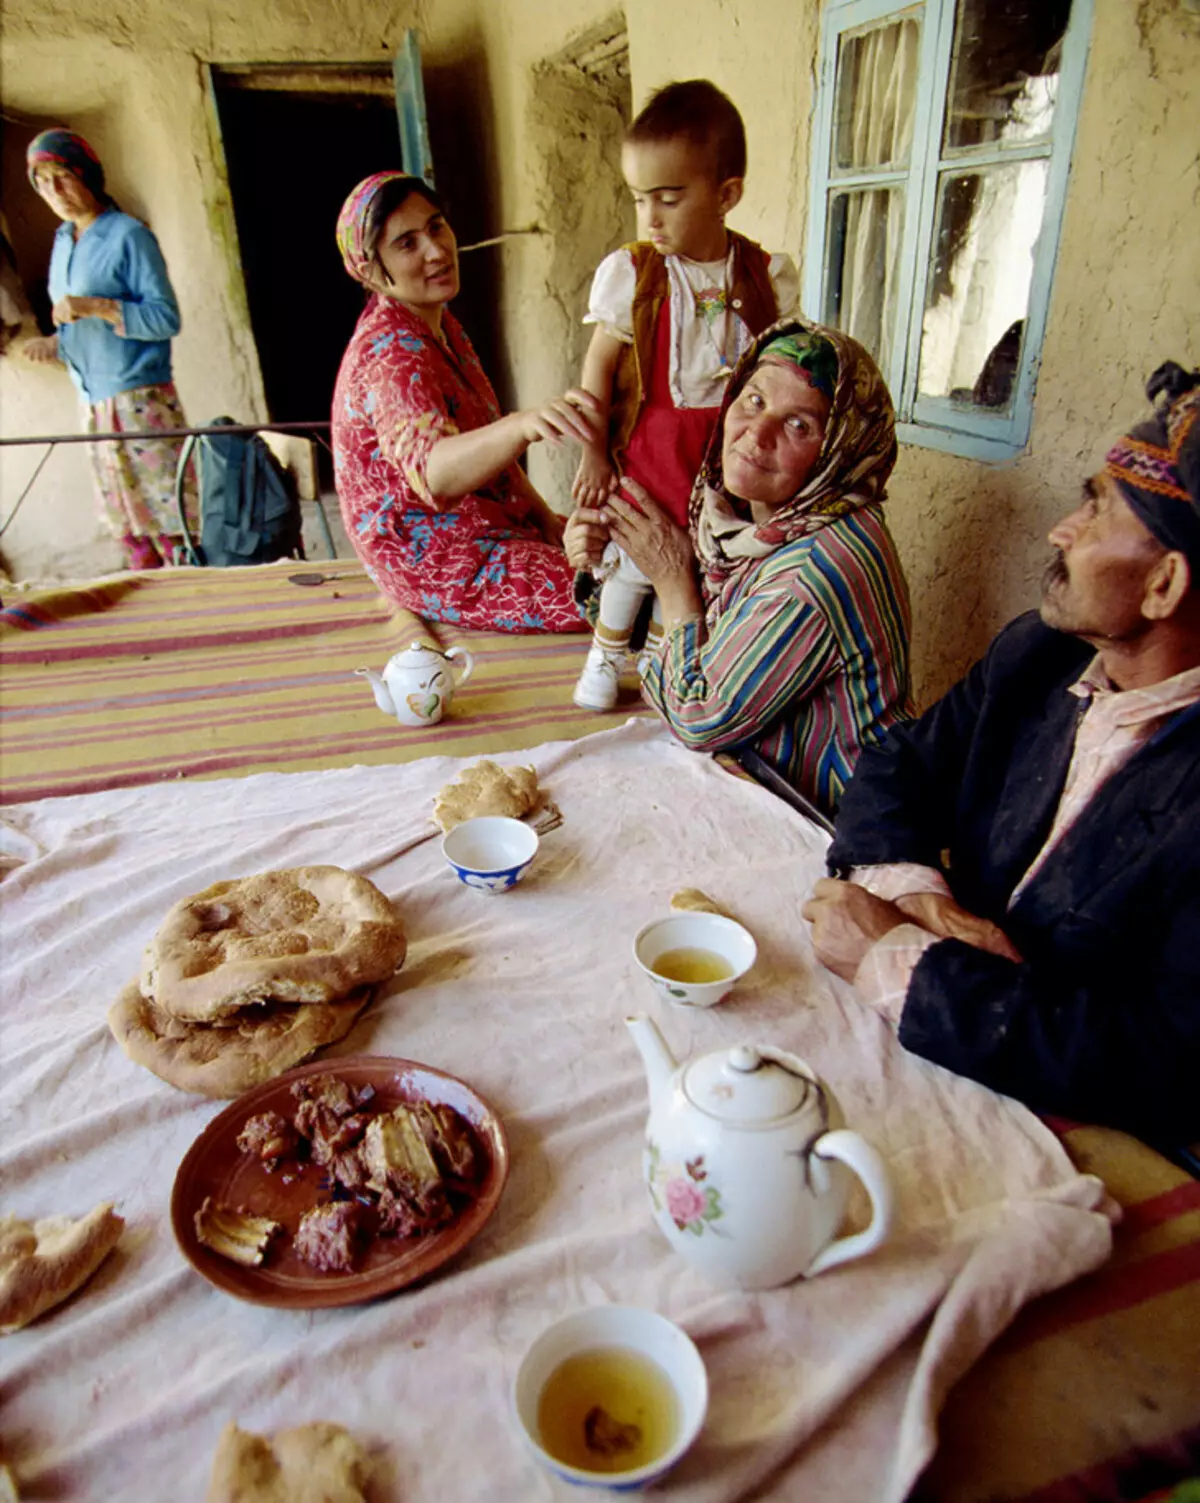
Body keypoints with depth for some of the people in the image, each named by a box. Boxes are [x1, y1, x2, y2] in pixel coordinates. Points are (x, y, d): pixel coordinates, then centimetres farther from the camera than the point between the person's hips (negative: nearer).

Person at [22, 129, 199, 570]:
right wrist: (55, 344, 3)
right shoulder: (62, 241, 16)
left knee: (167, 513, -8)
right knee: (125, 523, 10)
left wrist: (94, 307, -19)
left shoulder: (129, 236, -6)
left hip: (139, 397, -7)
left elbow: (165, 319, -13)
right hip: (92, 400, 8)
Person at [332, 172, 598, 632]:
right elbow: (431, 470, -43)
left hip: (481, 525, 10)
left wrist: (546, 518, 4)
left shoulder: (437, 324, 8)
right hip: (434, 561, -10)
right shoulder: (392, 353, -23)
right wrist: (524, 425, -60)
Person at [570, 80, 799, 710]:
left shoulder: (766, 277, -4)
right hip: (647, 446, -2)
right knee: (632, 560, 6)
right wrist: (594, 452, -7)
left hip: (728, 449, 2)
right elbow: (600, 363, -4)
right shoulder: (630, 273, -9)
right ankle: (606, 652, 31)